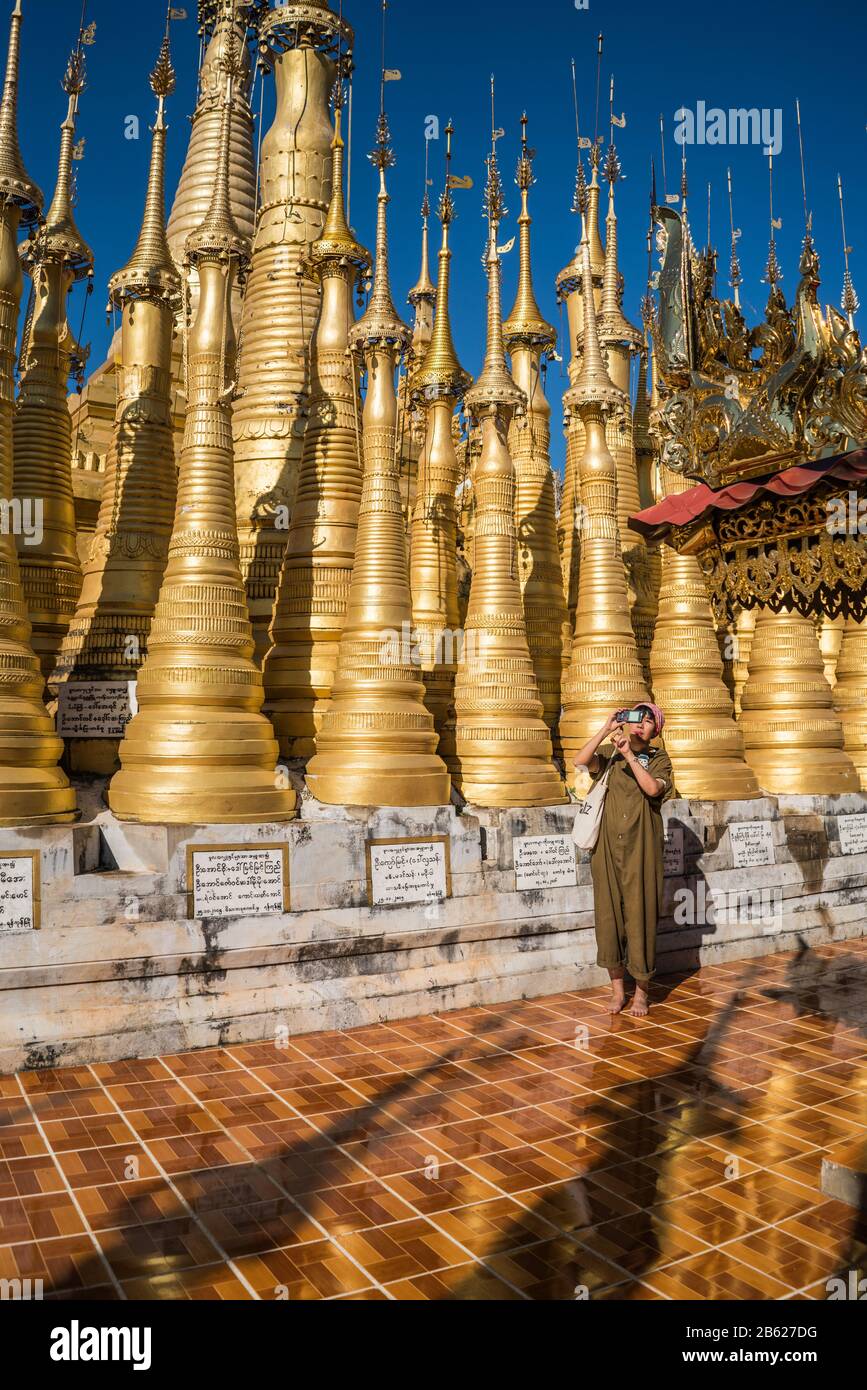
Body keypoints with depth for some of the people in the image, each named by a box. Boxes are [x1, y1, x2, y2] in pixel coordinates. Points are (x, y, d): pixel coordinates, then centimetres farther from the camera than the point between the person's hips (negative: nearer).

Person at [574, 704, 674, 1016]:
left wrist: (629, 755, -18)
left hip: (641, 848, -1)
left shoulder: (659, 760, 6)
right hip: (608, 846, 1)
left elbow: (652, 788, -15)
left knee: (640, 914, 1)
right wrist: (606, 729, -15)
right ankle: (617, 988, 20)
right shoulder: (611, 758, 7)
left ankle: (641, 991, 17)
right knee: (609, 912, 4)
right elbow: (580, 761, -13)